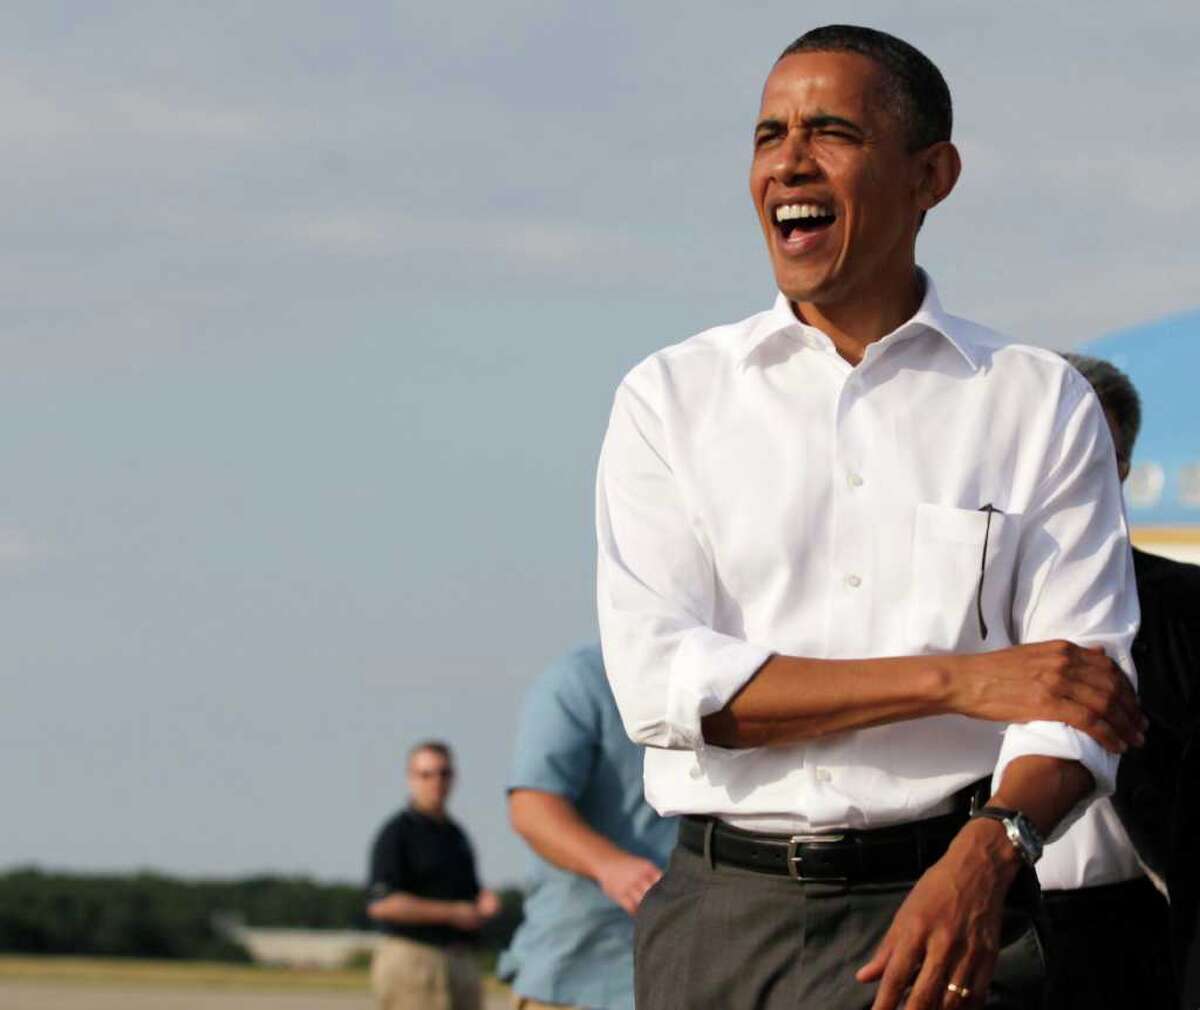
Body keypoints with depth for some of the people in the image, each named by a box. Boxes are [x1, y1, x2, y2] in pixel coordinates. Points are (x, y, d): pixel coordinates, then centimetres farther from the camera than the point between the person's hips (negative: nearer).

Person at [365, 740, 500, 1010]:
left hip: (459, 961, 8)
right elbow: (381, 904, -18)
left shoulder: (455, 836, 17)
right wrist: (453, 913, -17)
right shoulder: (396, 834, -7)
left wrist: (485, 905, 0)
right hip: (413, 960, -8)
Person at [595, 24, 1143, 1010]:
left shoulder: (1041, 404, 7)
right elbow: (660, 683, -4)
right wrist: (953, 679, -10)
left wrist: (986, 853, -22)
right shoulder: (671, 399, 9)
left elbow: (1086, 687, -2)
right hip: (719, 917, 1)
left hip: (941, 904, -1)